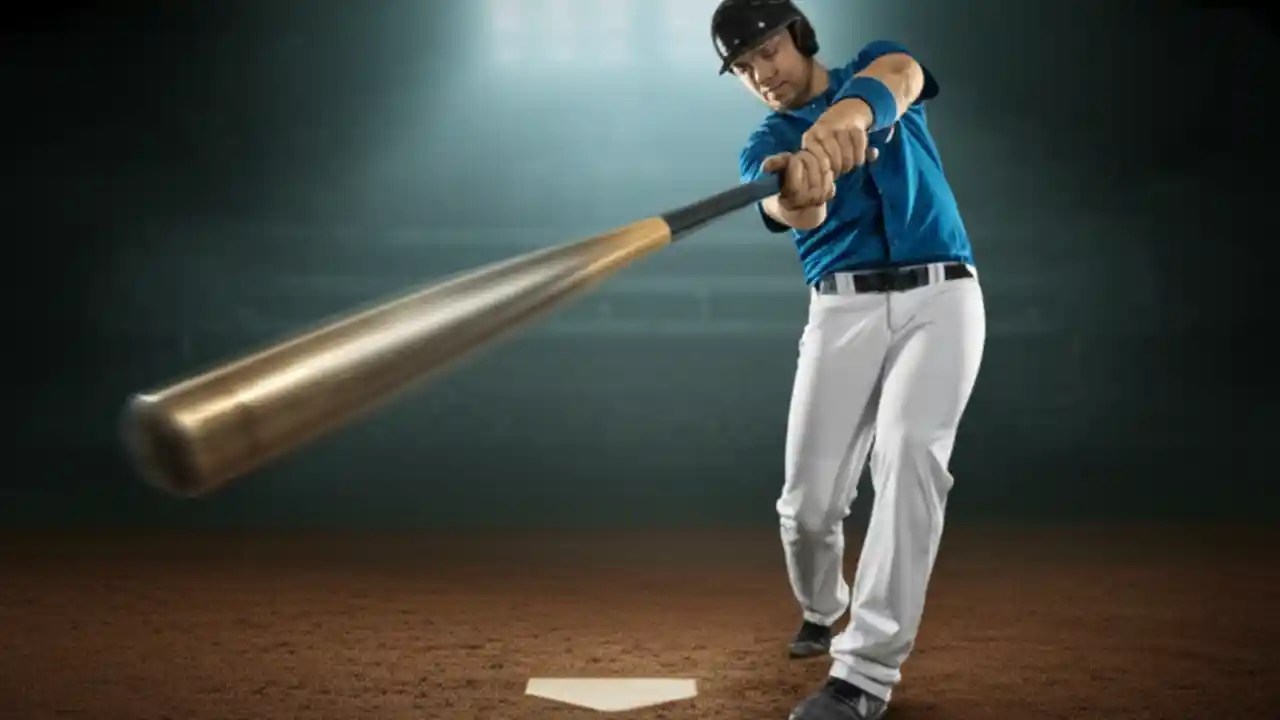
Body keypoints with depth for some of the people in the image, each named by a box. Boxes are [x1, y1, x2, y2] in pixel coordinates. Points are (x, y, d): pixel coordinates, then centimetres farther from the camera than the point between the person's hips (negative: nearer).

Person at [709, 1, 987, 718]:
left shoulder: (873, 70, 7)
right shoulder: (767, 144, 4)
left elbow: (900, 74, -21)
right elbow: (790, 210, -22)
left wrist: (853, 109, -46)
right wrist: (793, 192, -50)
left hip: (942, 296, -1)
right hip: (844, 309, 1)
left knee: (910, 450, -23)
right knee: (808, 500, -4)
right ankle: (823, 609, 30)